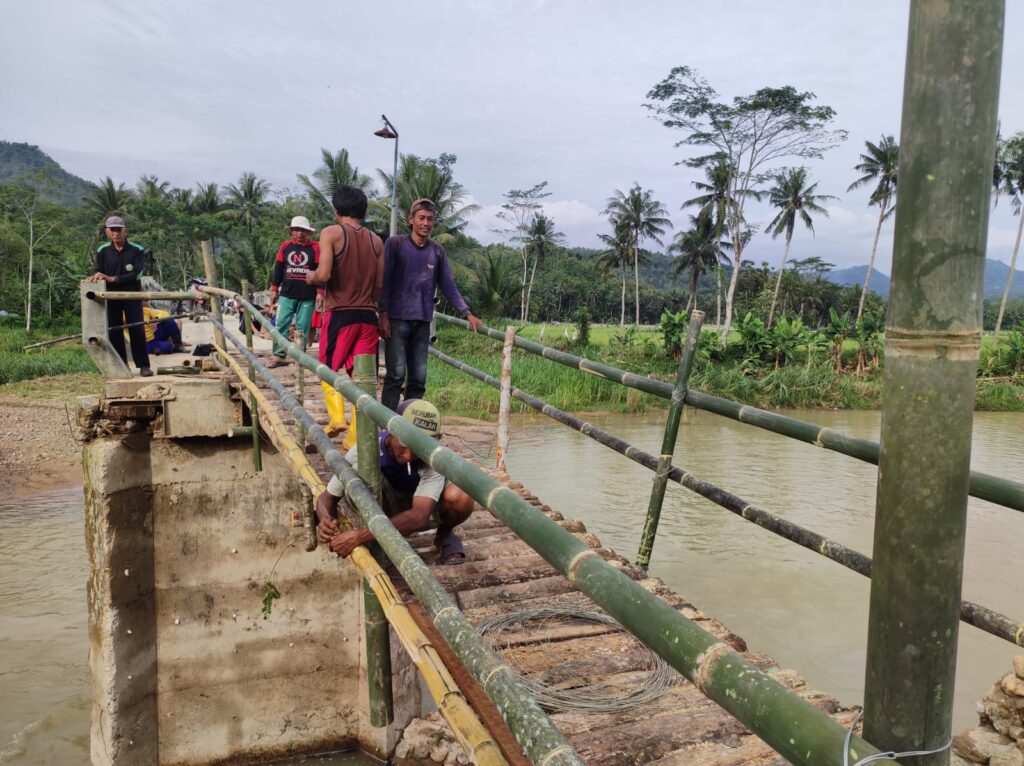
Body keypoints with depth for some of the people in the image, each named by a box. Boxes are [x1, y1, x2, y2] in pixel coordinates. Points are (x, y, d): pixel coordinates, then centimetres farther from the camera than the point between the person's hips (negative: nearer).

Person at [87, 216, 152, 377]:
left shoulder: (137, 250, -5)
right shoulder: (102, 251, 4)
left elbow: (137, 274, -15)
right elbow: (98, 272, 1)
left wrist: (113, 279, -24)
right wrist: (96, 276, -25)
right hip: (111, 296, 3)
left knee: (137, 329, -6)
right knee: (114, 331, 4)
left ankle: (143, 365, -1)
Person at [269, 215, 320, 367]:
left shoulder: (315, 247, 1)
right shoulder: (286, 246, 8)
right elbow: (278, 268, 12)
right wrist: (274, 289, 9)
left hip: (308, 296, -2)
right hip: (287, 294, 2)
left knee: (303, 328, 2)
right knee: (281, 325, -4)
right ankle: (279, 356, 1)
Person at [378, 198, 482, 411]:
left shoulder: (437, 251, 12)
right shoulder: (395, 244, 2)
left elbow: (448, 285, 12)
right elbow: (384, 280, -2)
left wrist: (467, 313, 2)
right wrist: (383, 314, -11)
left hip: (423, 322, 4)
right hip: (396, 319, -4)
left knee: (419, 377, 3)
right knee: (396, 373, -10)